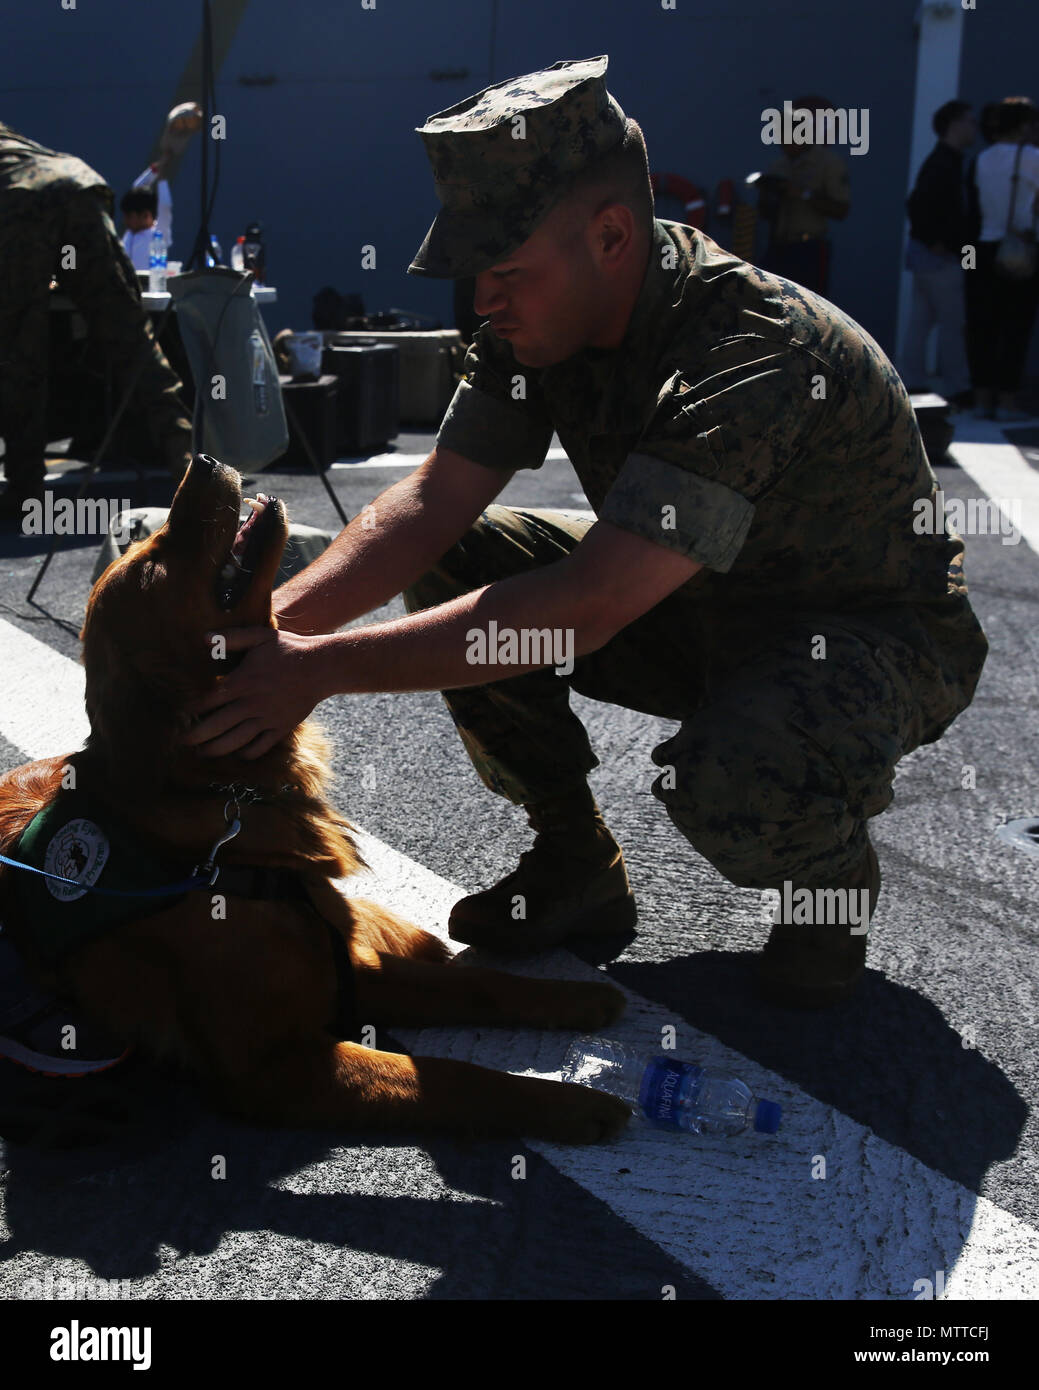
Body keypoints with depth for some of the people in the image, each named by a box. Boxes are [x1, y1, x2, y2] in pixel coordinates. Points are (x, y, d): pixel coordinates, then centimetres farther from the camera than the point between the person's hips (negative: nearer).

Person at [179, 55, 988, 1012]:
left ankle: (835, 881, 0)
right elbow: (434, 499, -12)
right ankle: (576, 865, 5)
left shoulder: (755, 352, -35)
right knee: (451, 567, -10)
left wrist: (321, 668, -41)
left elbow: (585, 611, -41)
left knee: (730, 780, -39)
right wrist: (272, 624, -28)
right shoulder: (542, 318, -10)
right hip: (700, 608, 7)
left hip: (881, 629, -7)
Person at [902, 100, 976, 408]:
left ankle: (914, 385, 14)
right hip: (940, 256, -10)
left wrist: (934, 242, 12)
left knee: (921, 322, 10)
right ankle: (959, 391, -1)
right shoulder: (943, 165, -15)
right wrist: (936, 242, -19)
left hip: (925, 254, 10)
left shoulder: (945, 162, 15)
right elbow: (917, 205, -25)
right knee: (953, 323, -5)